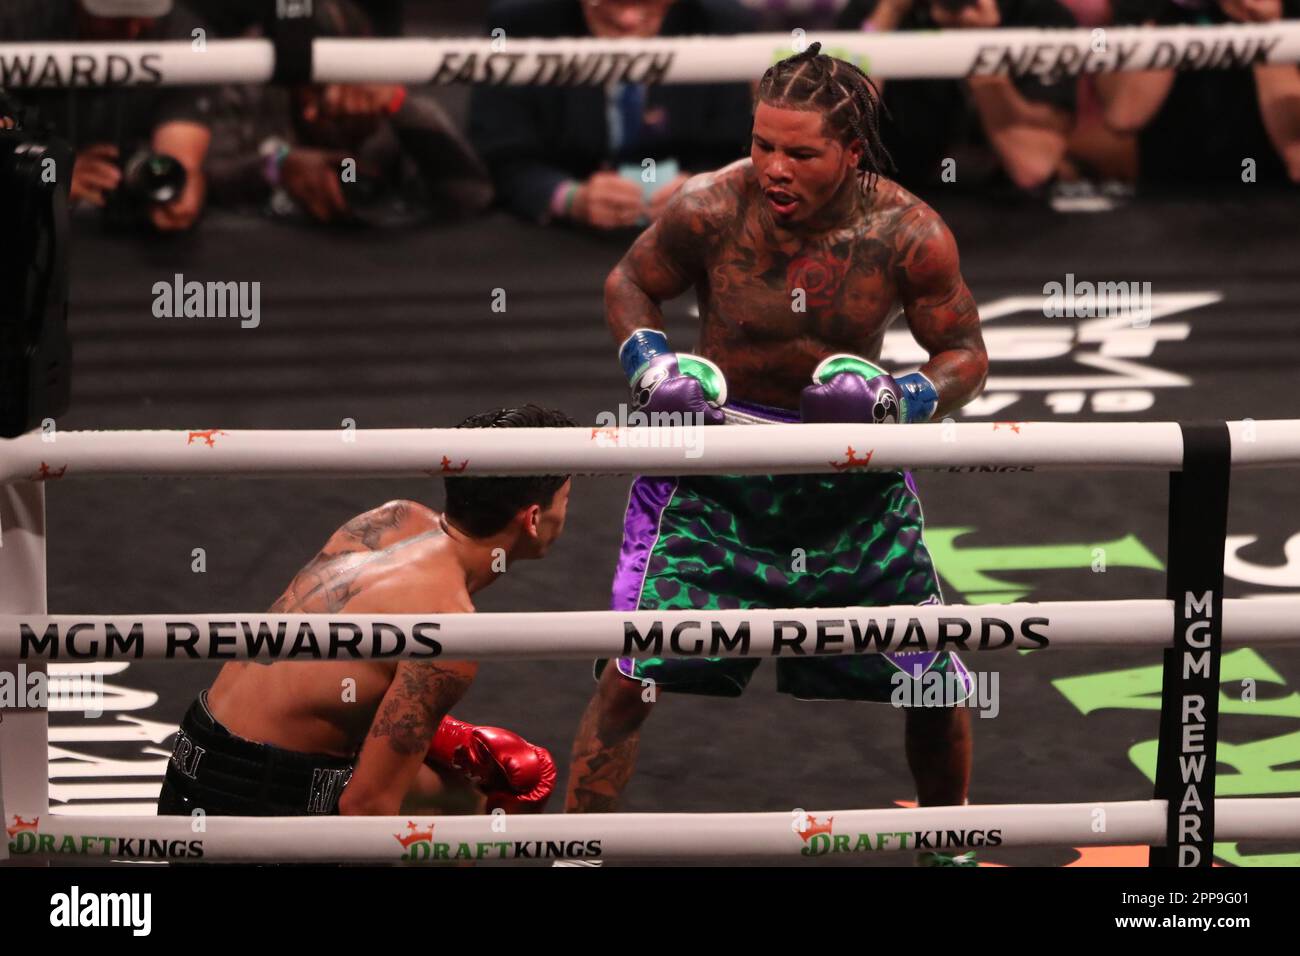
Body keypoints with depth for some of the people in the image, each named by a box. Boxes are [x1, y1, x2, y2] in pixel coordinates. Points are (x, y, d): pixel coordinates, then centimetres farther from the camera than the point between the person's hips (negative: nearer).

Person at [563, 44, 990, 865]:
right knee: (629, 679, -13)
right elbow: (629, 285, 1)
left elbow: (967, 355, -5)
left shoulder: (908, 235, -17)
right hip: (716, 465, -1)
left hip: (850, 469, 1)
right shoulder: (711, 210, -18)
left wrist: (901, 400, -24)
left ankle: (946, 845, 34)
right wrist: (651, 366, -16)